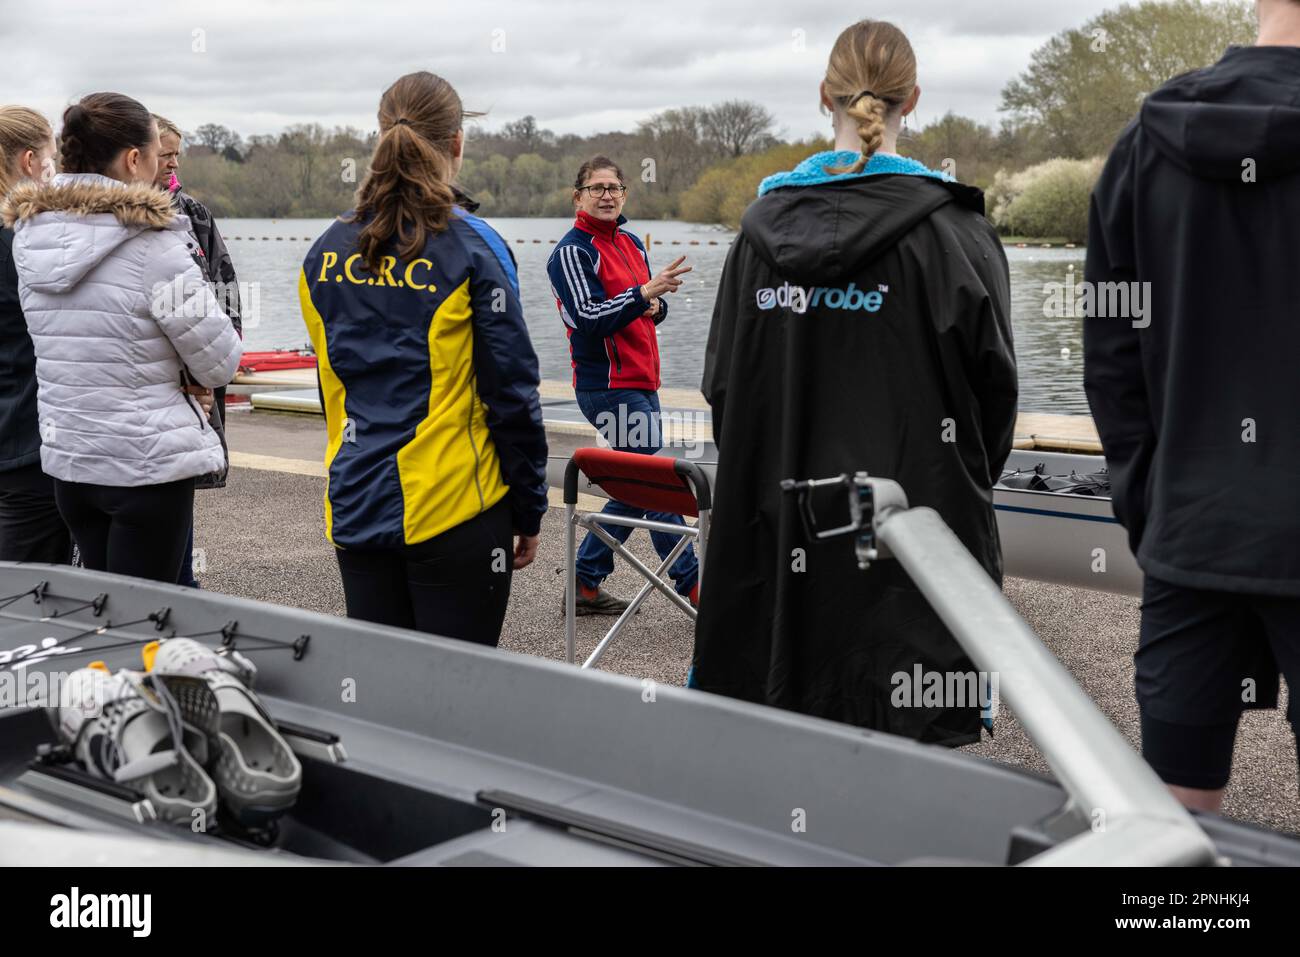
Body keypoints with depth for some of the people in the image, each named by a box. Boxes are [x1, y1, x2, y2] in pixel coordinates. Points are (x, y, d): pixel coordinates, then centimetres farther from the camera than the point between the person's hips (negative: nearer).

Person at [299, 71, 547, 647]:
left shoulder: (327, 253, 6)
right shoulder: (471, 246, -10)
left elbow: (332, 385, 13)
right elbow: (512, 390, -9)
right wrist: (530, 511, 0)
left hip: (355, 508, 5)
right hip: (456, 509, -5)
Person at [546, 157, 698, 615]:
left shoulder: (632, 244, 16)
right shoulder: (572, 251, -9)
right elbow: (590, 318, -18)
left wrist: (655, 306, 1)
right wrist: (644, 292, -29)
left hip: (641, 383, 9)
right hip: (610, 387, -9)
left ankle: (587, 583, 19)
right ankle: (691, 586, -1)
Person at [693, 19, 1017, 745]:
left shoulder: (765, 222, 3)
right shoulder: (953, 230, -8)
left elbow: (723, 383, 8)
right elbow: (994, 385, -2)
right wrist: (964, 490, 14)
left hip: (780, 527, 4)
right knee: (905, 730, 3)